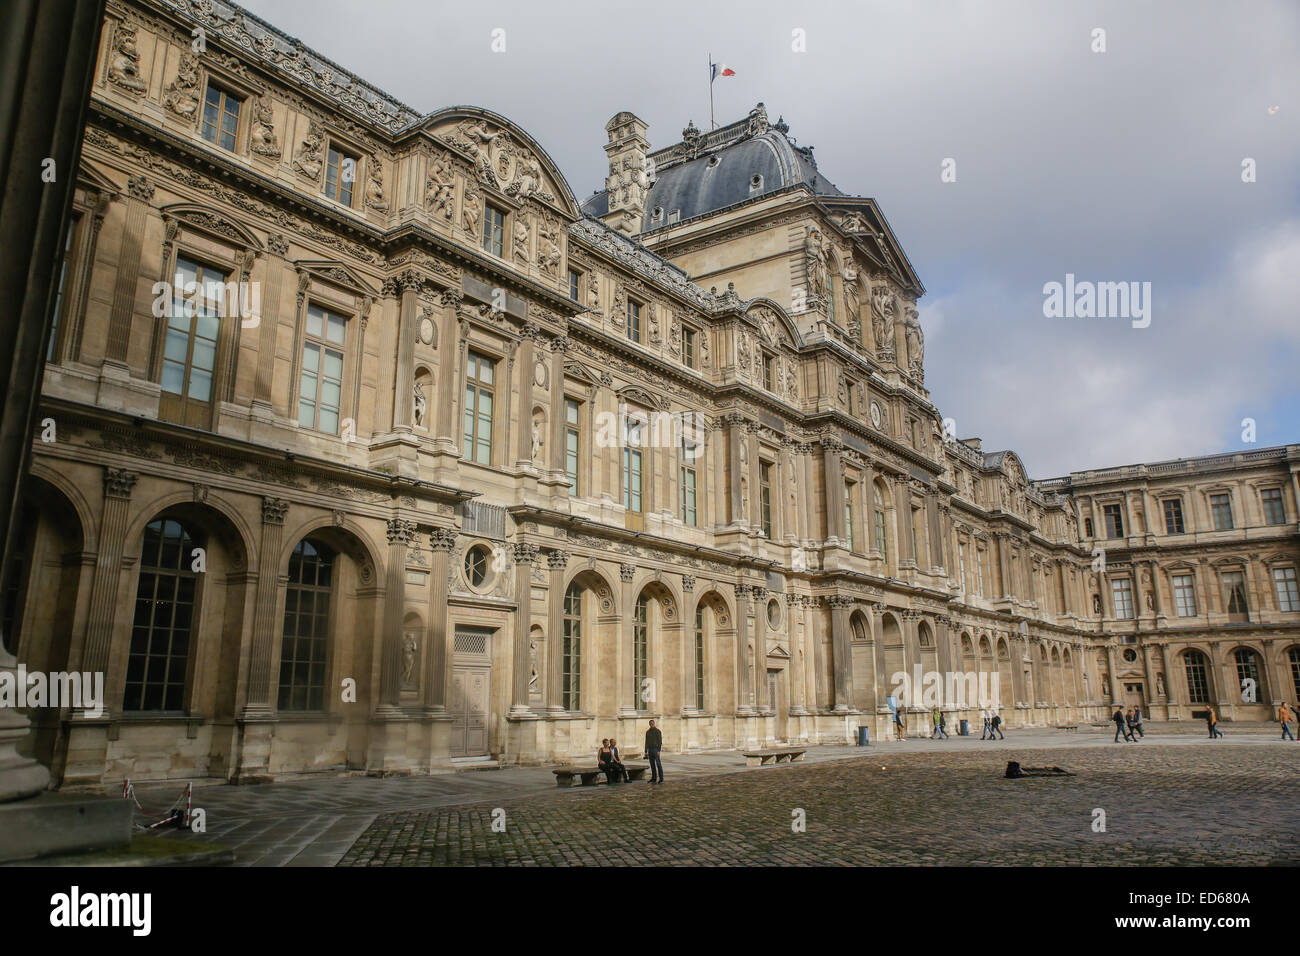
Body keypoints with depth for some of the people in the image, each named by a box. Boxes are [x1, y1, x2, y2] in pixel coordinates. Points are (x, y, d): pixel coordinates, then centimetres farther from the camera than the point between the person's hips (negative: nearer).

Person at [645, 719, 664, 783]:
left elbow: (660, 741, -12)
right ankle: (654, 778, 15)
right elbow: (646, 742, 15)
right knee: (652, 764, 9)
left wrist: (659, 751, -20)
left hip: (656, 749, -6)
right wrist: (646, 752, 11)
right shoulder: (647, 732, 12)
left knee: (658, 764, -7)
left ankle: (661, 779, -4)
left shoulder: (657, 731, -8)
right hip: (650, 750, 6)